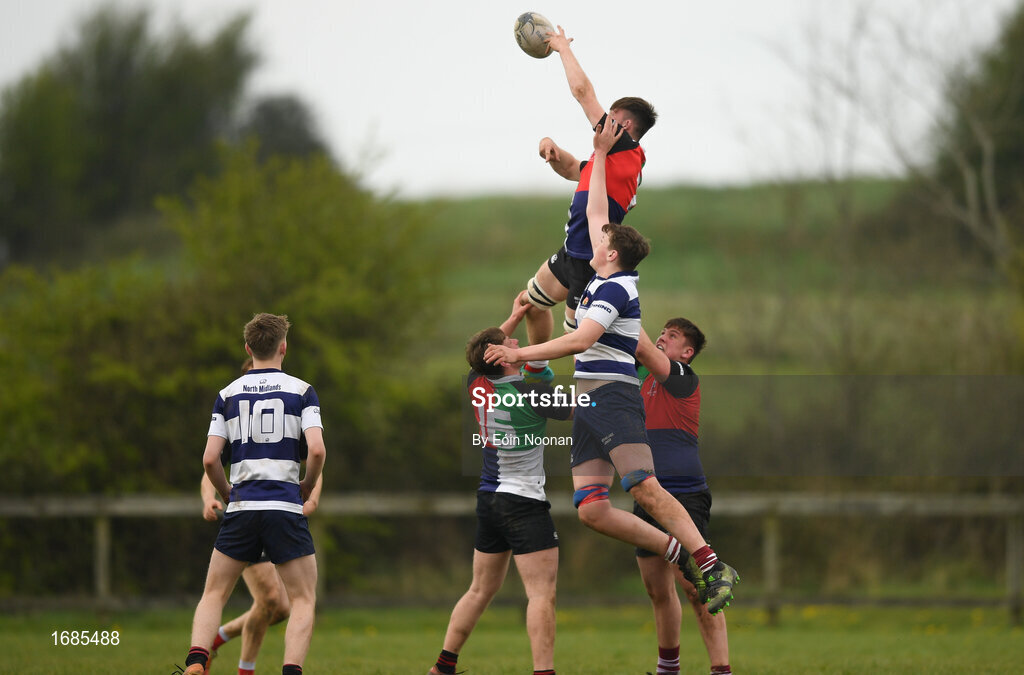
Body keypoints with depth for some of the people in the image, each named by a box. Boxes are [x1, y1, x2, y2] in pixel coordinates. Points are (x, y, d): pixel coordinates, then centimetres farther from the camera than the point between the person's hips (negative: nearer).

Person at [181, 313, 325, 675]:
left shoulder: (228, 394, 8)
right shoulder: (301, 391, 2)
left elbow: (209, 459, 1)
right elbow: (317, 449, -11)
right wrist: (307, 487, 8)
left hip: (241, 509, 2)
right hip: (285, 509, -2)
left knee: (213, 595, 12)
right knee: (303, 600, 7)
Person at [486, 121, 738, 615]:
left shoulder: (615, 287, -8)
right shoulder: (608, 279, 17)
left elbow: (582, 339, -19)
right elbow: (595, 211, 28)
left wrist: (520, 354, -16)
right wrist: (600, 153, 31)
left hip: (613, 397, -9)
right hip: (590, 403, 9)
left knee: (645, 489, -23)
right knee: (591, 509, -3)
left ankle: (713, 567, -26)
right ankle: (680, 554, 1)